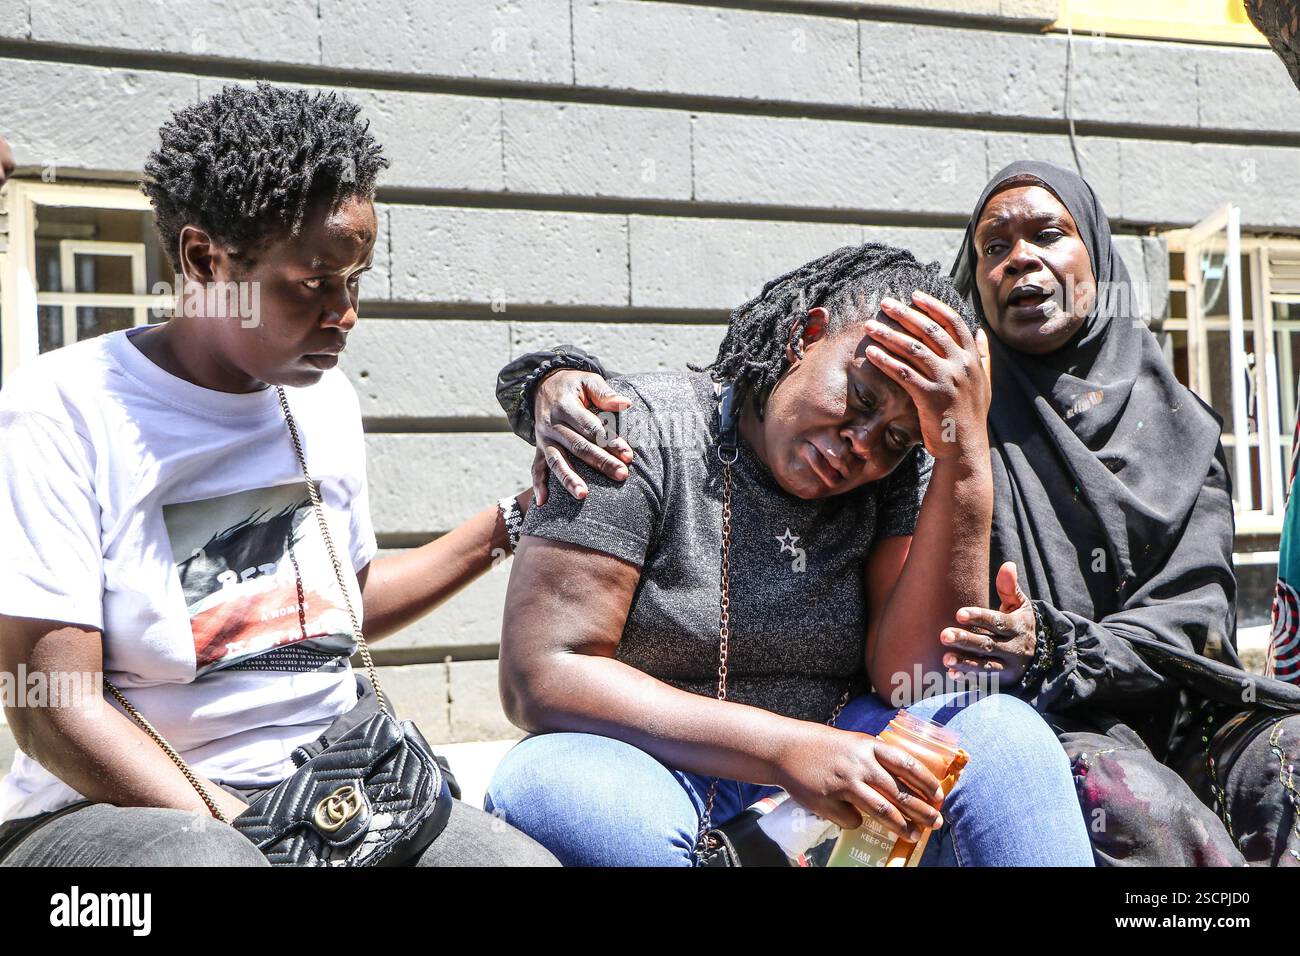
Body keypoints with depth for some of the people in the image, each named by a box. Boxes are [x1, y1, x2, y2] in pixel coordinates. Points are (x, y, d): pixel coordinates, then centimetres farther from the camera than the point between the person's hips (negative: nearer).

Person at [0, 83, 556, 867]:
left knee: (523, 856, -24)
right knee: (201, 858, -39)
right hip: (112, 807, -4)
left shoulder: (326, 399, 11)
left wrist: (515, 522, 16)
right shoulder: (63, 412, -9)